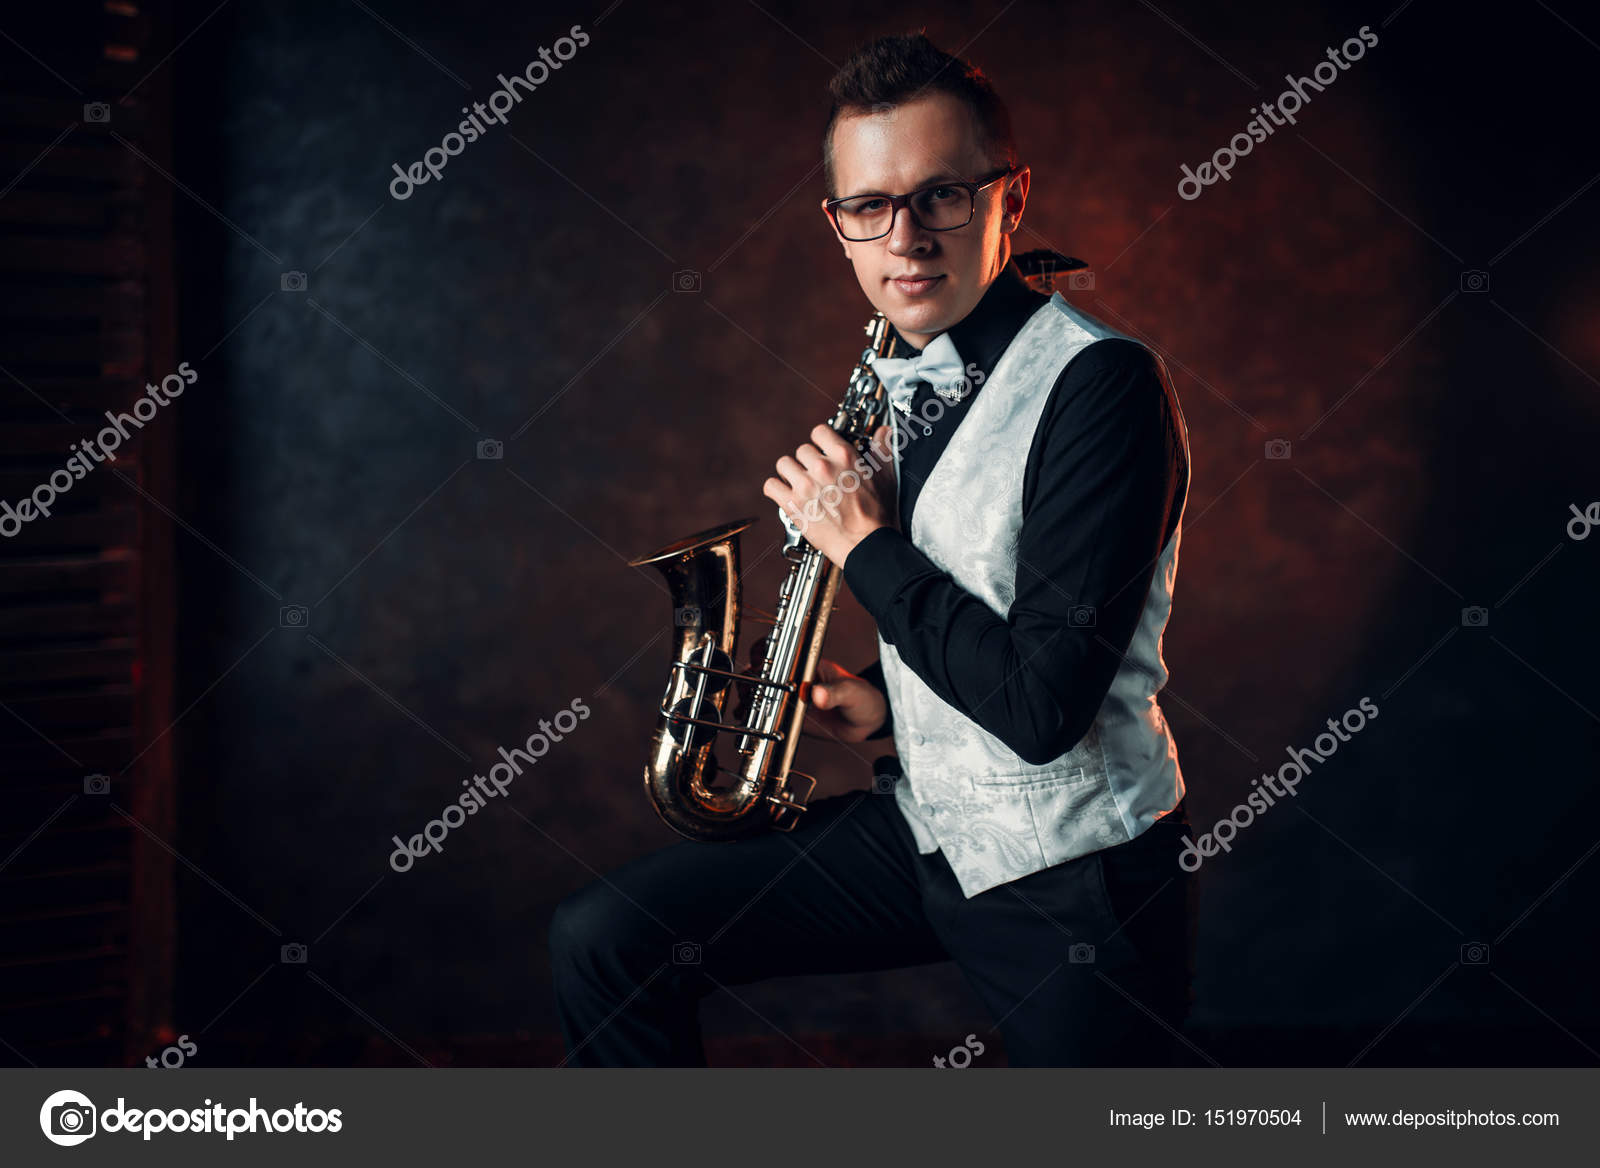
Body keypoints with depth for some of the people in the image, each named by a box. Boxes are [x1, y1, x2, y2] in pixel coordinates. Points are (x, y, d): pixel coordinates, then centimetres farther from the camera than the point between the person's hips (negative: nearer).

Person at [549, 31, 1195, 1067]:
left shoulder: (1100, 382, -21)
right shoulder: (896, 382, 6)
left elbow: (1042, 704, -27)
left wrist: (867, 546, -17)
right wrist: (887, 698, 3)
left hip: (1074, 876, -7)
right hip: (920, 821, 8)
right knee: (600, 939, 3)